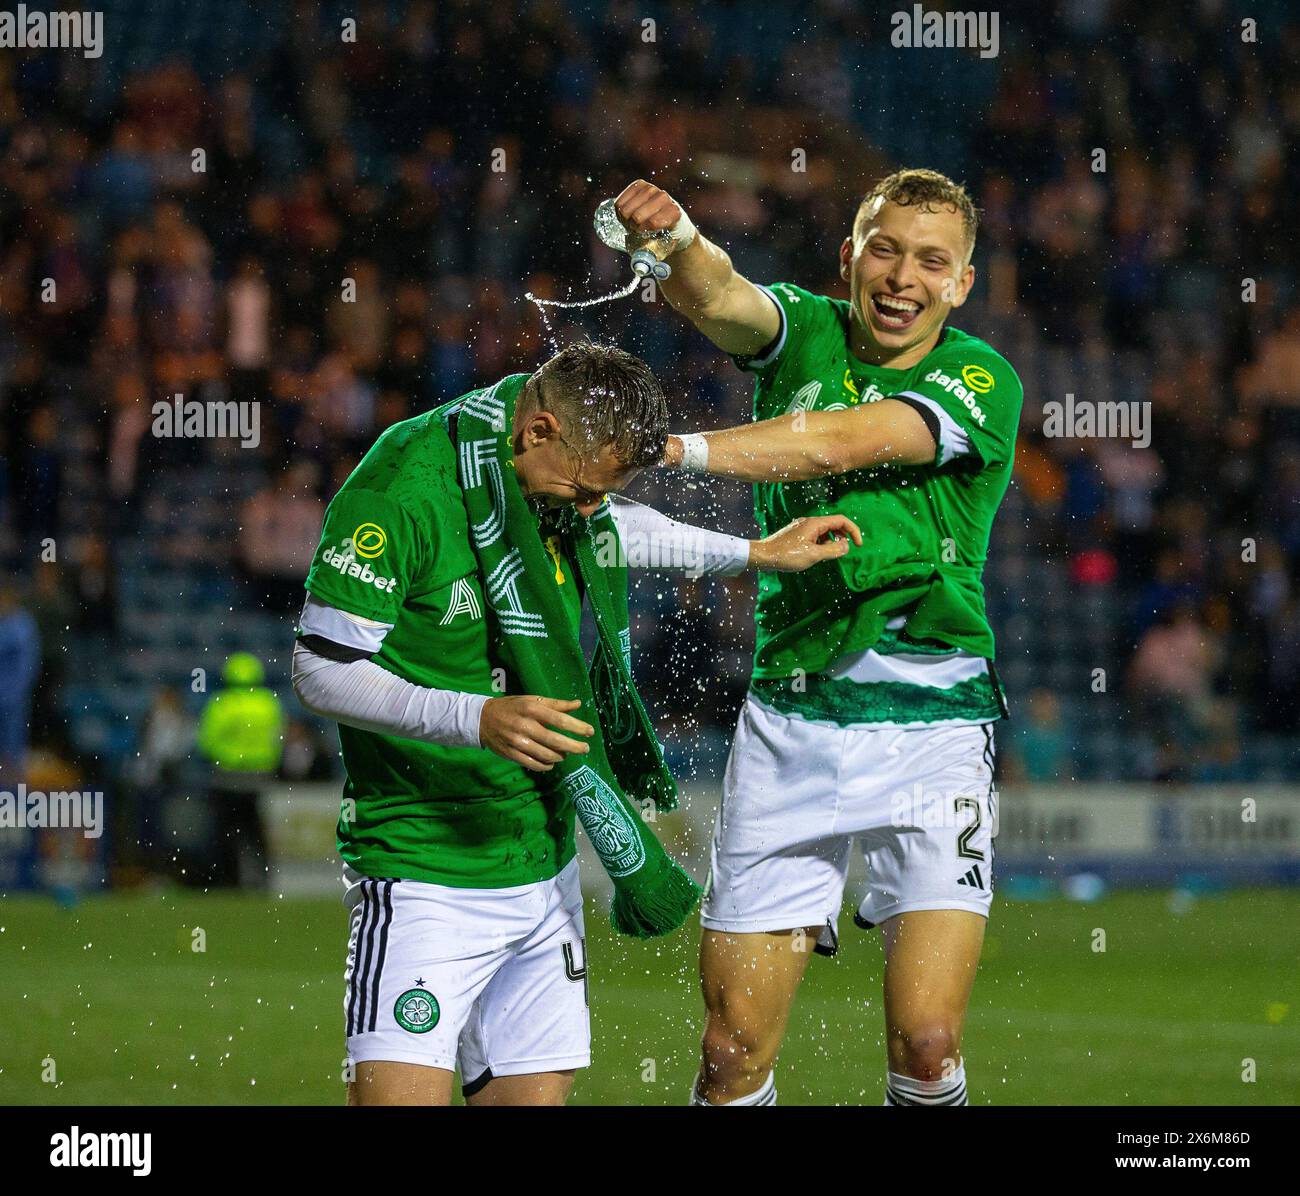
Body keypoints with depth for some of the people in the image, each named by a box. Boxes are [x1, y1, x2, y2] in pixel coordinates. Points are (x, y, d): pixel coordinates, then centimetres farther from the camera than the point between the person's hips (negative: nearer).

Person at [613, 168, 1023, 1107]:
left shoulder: (982, 382, -3)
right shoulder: (806, 333, 6)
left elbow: (838, 444, -18)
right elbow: (716, 298, -16)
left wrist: (668, 448, -20)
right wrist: (673, 236, -39)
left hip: (928, 722, -2)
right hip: (787, 719, 2)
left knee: (927, 1045, -14)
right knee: (734, 1054, 0)